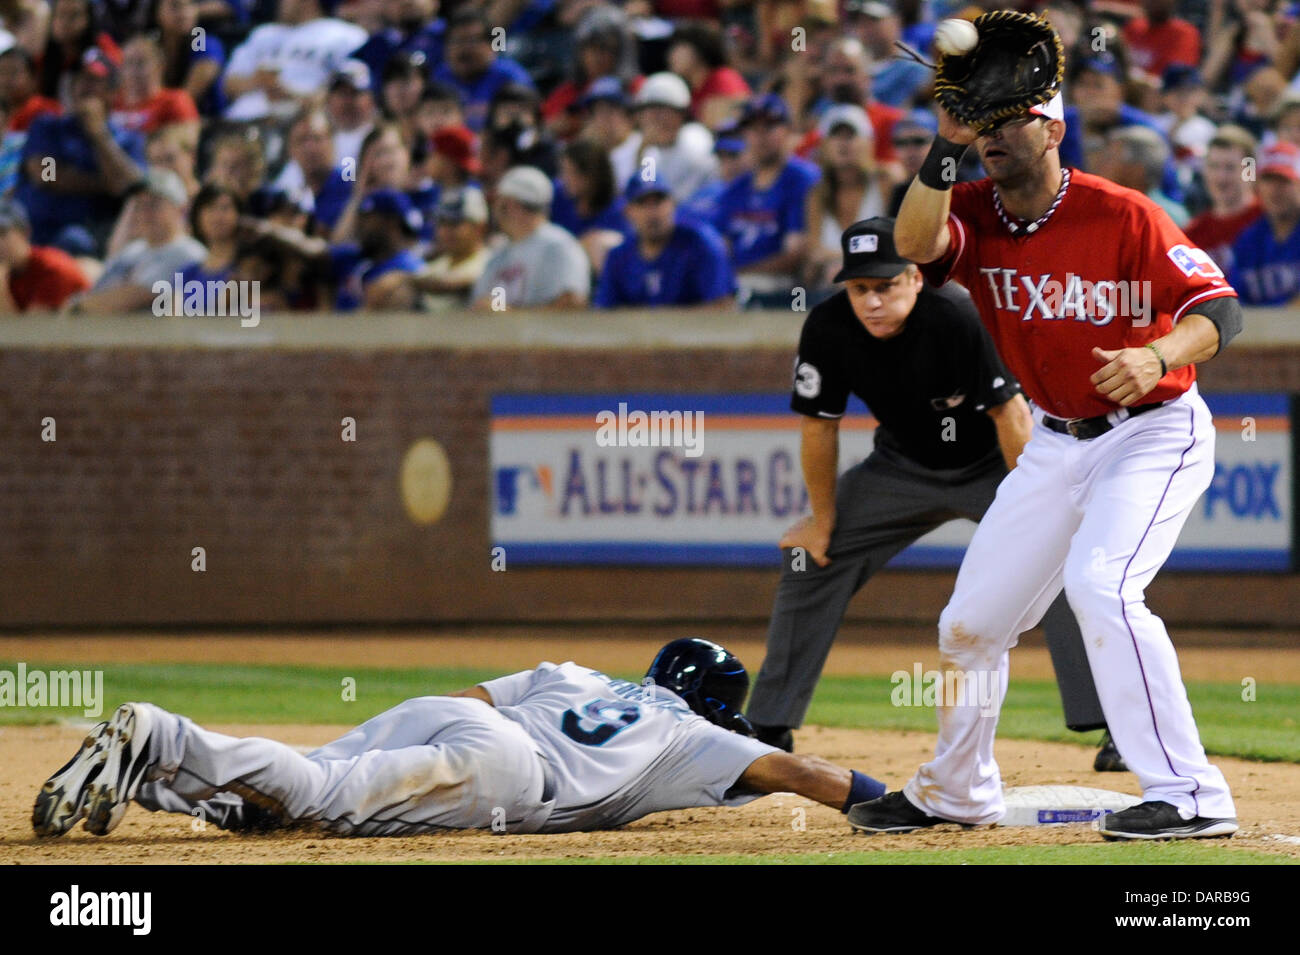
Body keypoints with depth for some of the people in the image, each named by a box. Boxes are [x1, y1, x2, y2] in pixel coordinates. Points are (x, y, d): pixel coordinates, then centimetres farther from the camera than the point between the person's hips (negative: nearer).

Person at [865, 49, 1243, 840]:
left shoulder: (1122, 215, -19)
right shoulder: (976, 215, -4)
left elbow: (1220, 308, -22)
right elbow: (915, 243, -25)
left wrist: (1156, 355, -41)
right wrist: (947, 147, -34)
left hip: (1154, 433, -7)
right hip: (1057, 442, 7)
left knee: (1100, 587, -29)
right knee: (971, 619, 11)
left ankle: (1191, 797, -26)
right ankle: (957, 790, 34)